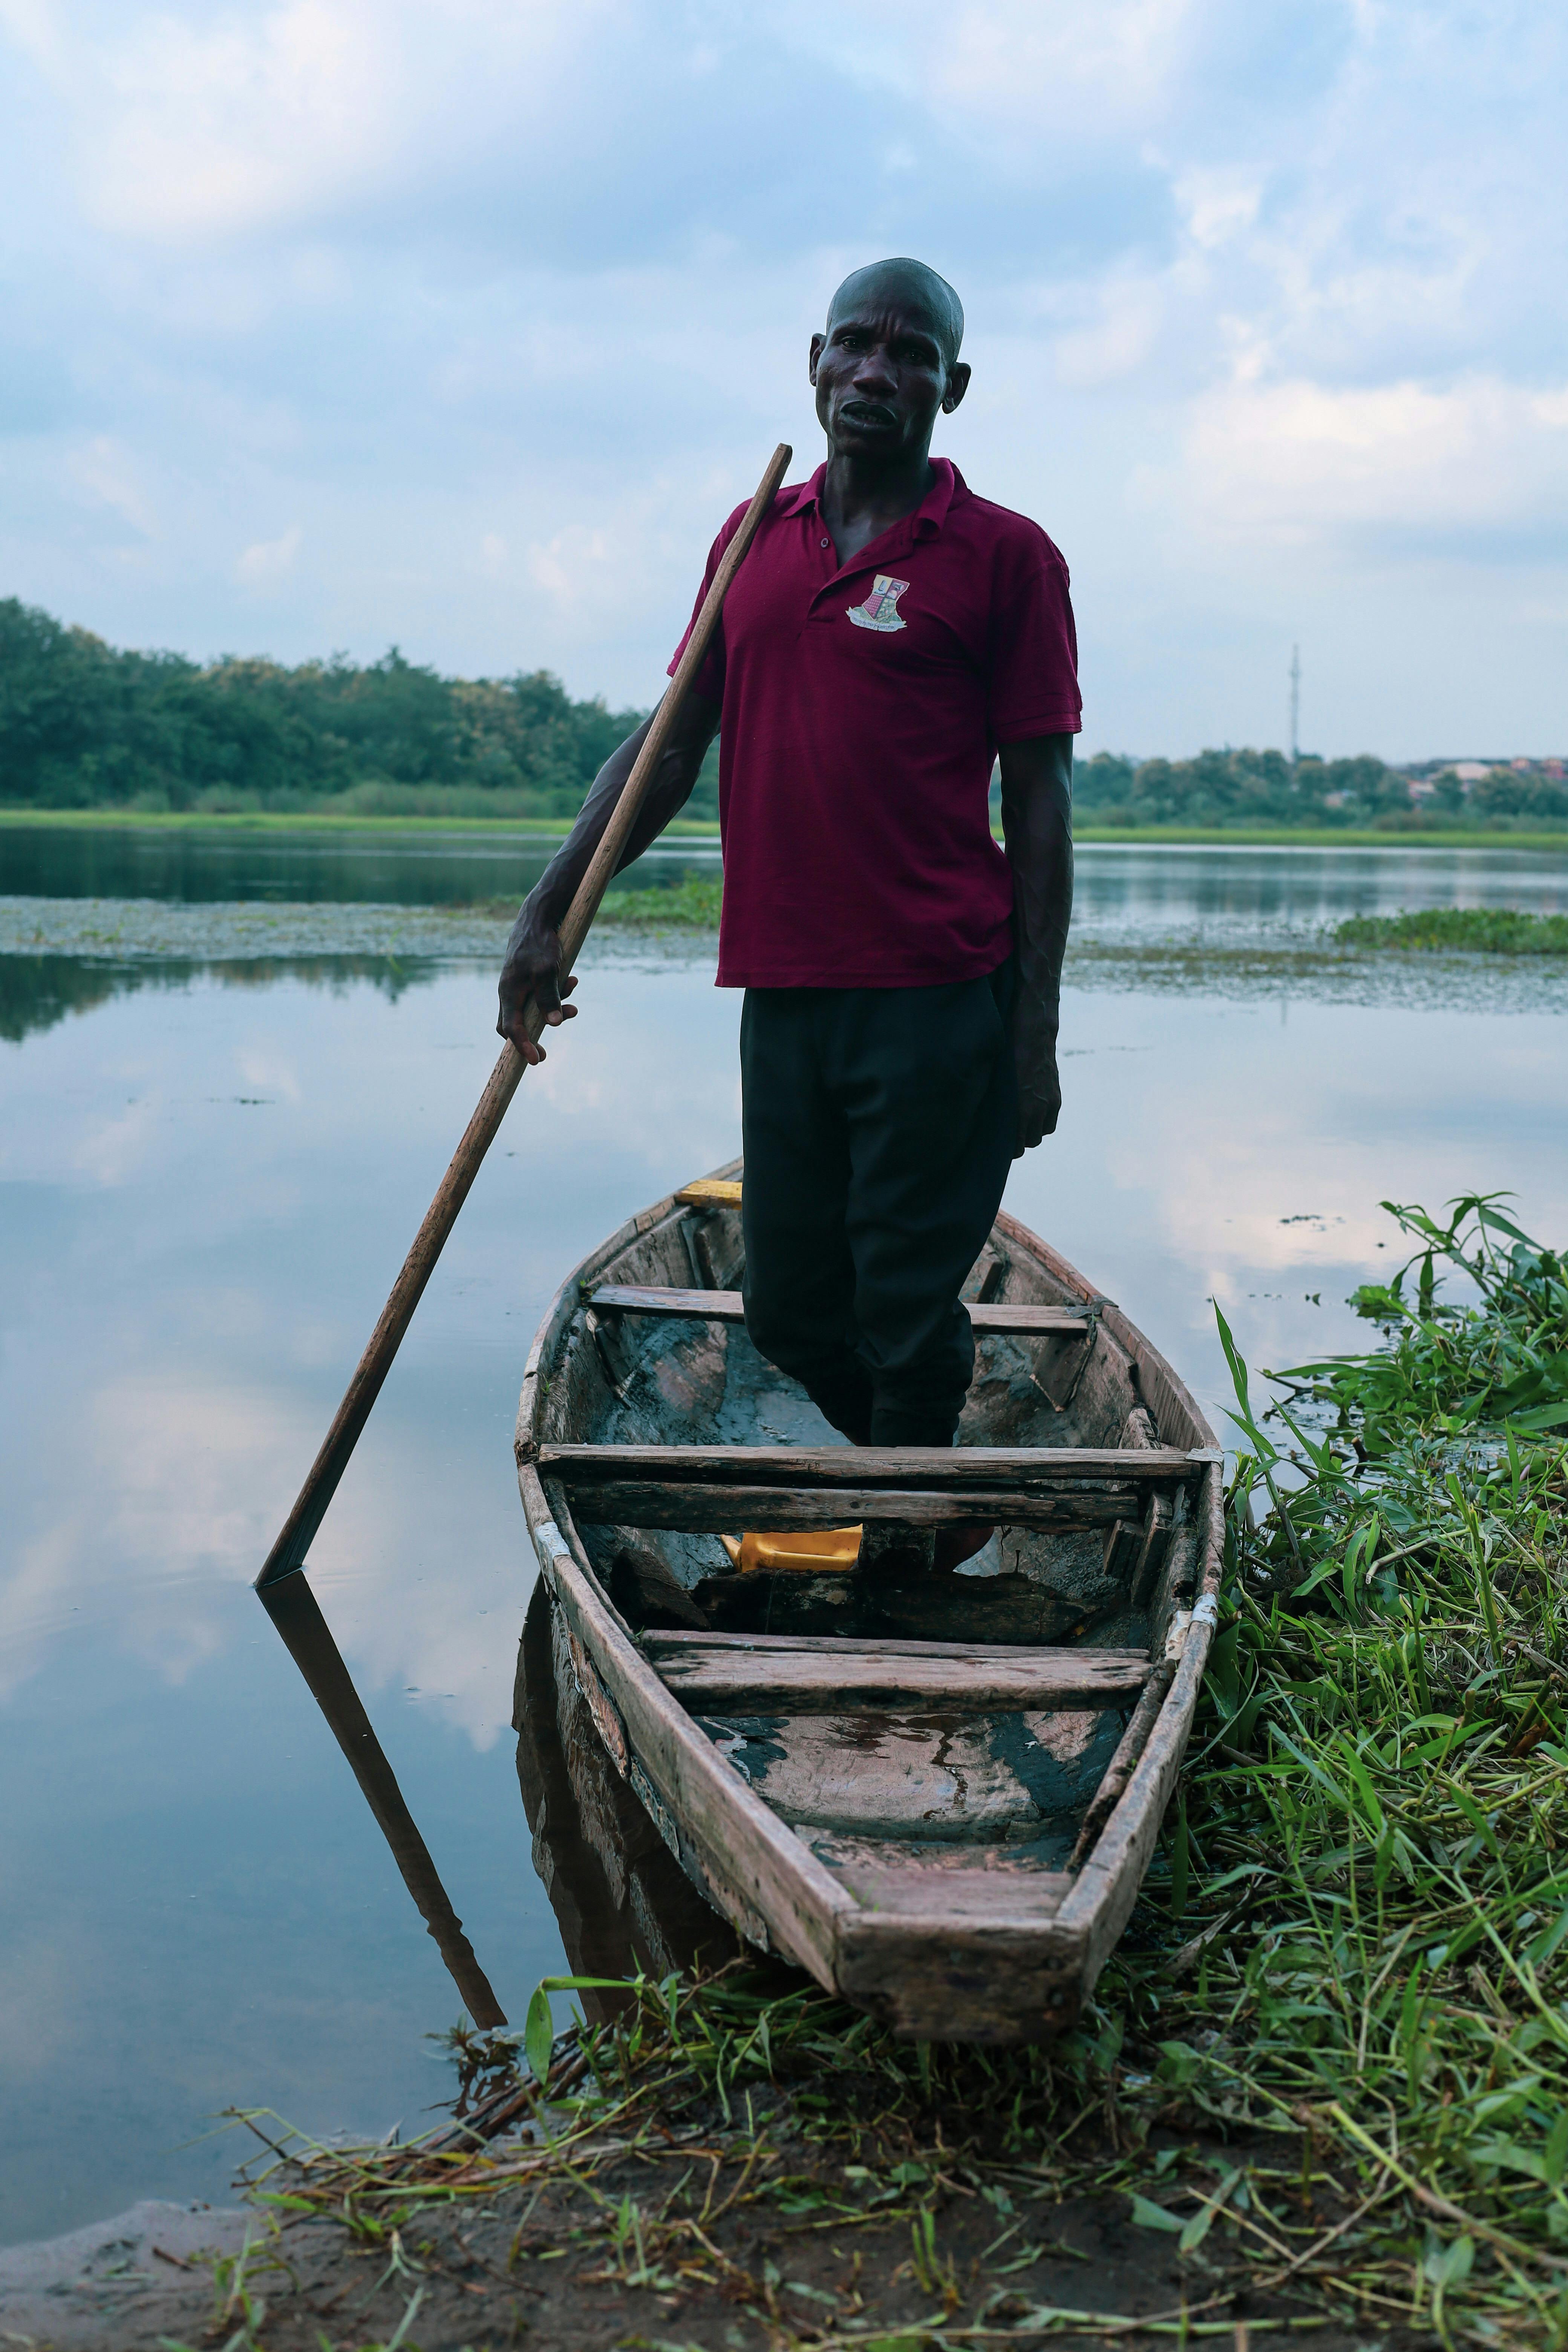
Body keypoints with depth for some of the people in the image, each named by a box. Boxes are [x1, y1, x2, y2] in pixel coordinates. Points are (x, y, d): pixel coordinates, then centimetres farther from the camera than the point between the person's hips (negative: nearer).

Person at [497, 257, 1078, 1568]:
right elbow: (671, 745, 16)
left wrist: (1033, 1036, -8)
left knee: (908, 1324, -1)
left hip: (939, 1002, -5)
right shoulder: (754, 539, 15)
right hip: (784, 994, 6)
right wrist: (549, 914, 6)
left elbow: (1039, 803, -2)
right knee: (788, 1311, 12)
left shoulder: (1004, 556, 0)